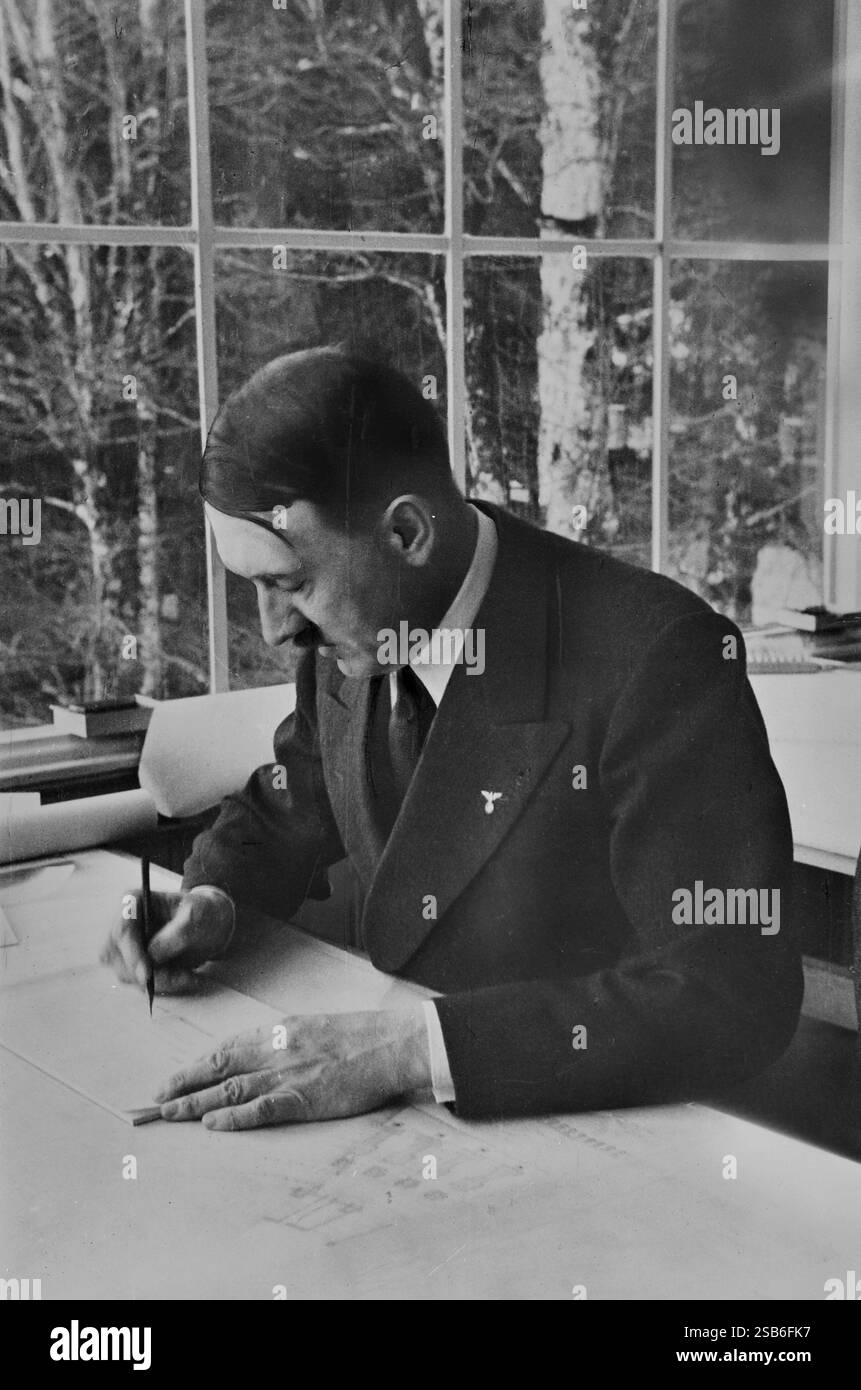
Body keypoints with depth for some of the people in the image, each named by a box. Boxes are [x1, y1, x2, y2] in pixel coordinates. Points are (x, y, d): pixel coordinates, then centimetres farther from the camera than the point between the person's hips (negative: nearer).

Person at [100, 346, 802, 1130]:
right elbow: (286, 810, 16)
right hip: (396, 1130, 6)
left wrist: (408, 1051, -31)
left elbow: (736, 998, -27)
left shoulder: (654, 656, -22)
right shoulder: (348, 633, -2)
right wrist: (212, 903, -5)